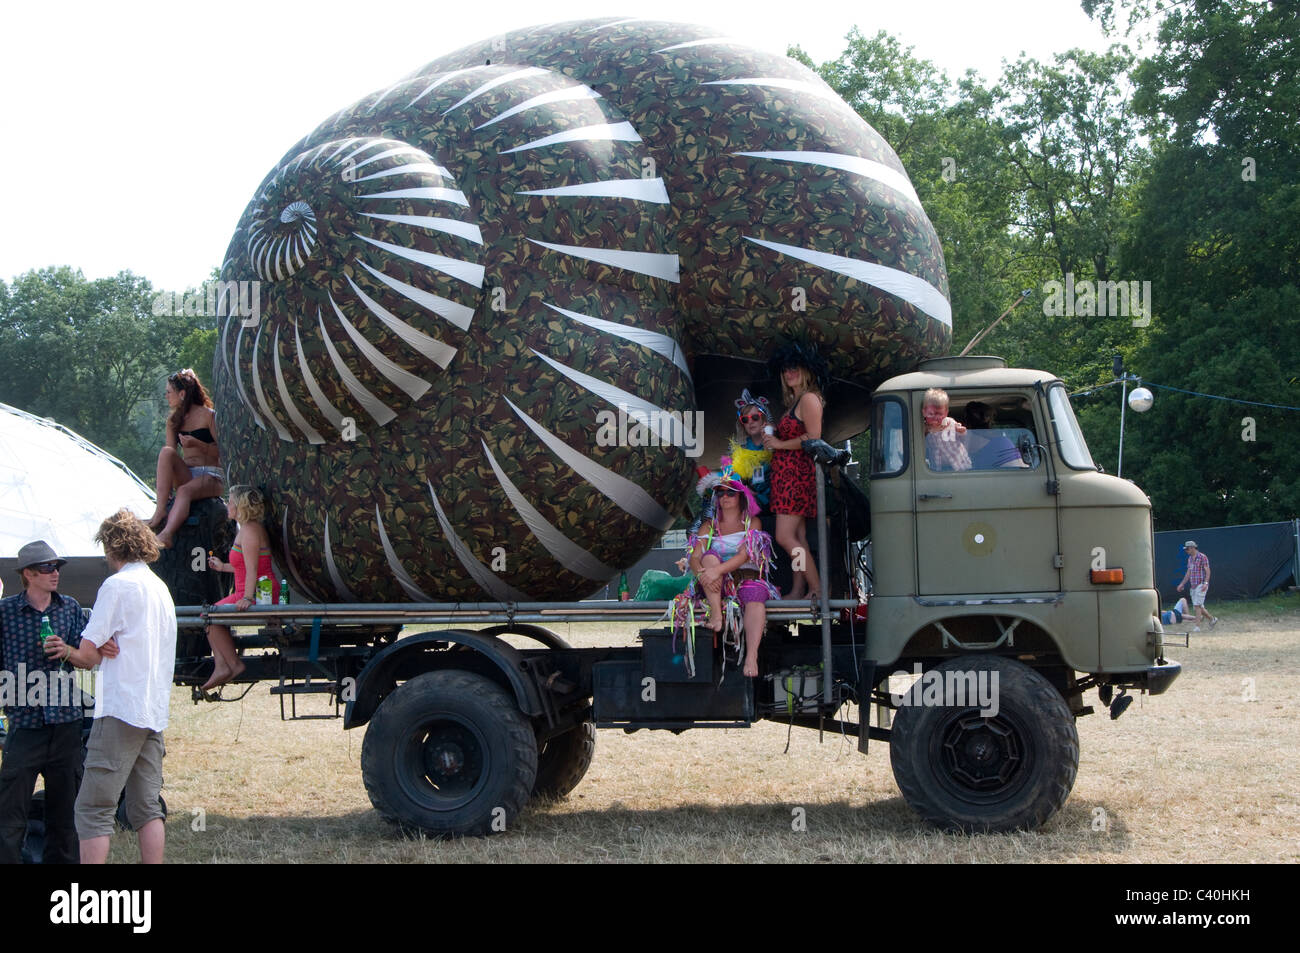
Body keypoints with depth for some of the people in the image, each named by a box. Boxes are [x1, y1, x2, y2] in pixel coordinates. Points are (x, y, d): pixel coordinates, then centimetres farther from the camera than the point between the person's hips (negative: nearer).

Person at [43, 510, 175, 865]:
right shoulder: (161, 588, 17)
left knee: (93, 809, -7)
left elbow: (88, 656, -9)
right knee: (146, 809, 9)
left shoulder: (117, 585, -7)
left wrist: (68, 651, 13)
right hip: (155, 713, 8)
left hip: (121, 709, -8)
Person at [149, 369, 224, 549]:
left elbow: (222, 452, -6)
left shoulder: (208, 416, -3)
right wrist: (164, 480, -5)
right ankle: (160, 510, -32)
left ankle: (166, 535, -54)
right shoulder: (173, 419, 14)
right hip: (185, 475, 5)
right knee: (166, 451, -24)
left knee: (185, 491, -36)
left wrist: (197, 444, -19)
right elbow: (170, 454, 10)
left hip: (211, 476, -5)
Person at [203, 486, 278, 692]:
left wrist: (247, 598, -30)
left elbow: (252, 569, -23)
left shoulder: (249, 530, -15)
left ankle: (234, 664, -4)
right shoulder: (249, 528, 17)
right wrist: (223, 567, 34)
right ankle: (221, 667, 1)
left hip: (257, 594, -11)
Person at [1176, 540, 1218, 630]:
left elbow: (1207, 571, -13)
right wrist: (1182, 584, 21)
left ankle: (1197, 626, -16)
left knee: (1197, 605, -15)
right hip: (1192, 586, 8)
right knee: (1199, 607, 9)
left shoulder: (1202, 557, -8)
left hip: (1201, 585, -8)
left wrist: (1206, 583, -24)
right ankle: (1212, 619, 27)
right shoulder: (1190, 559, 16)